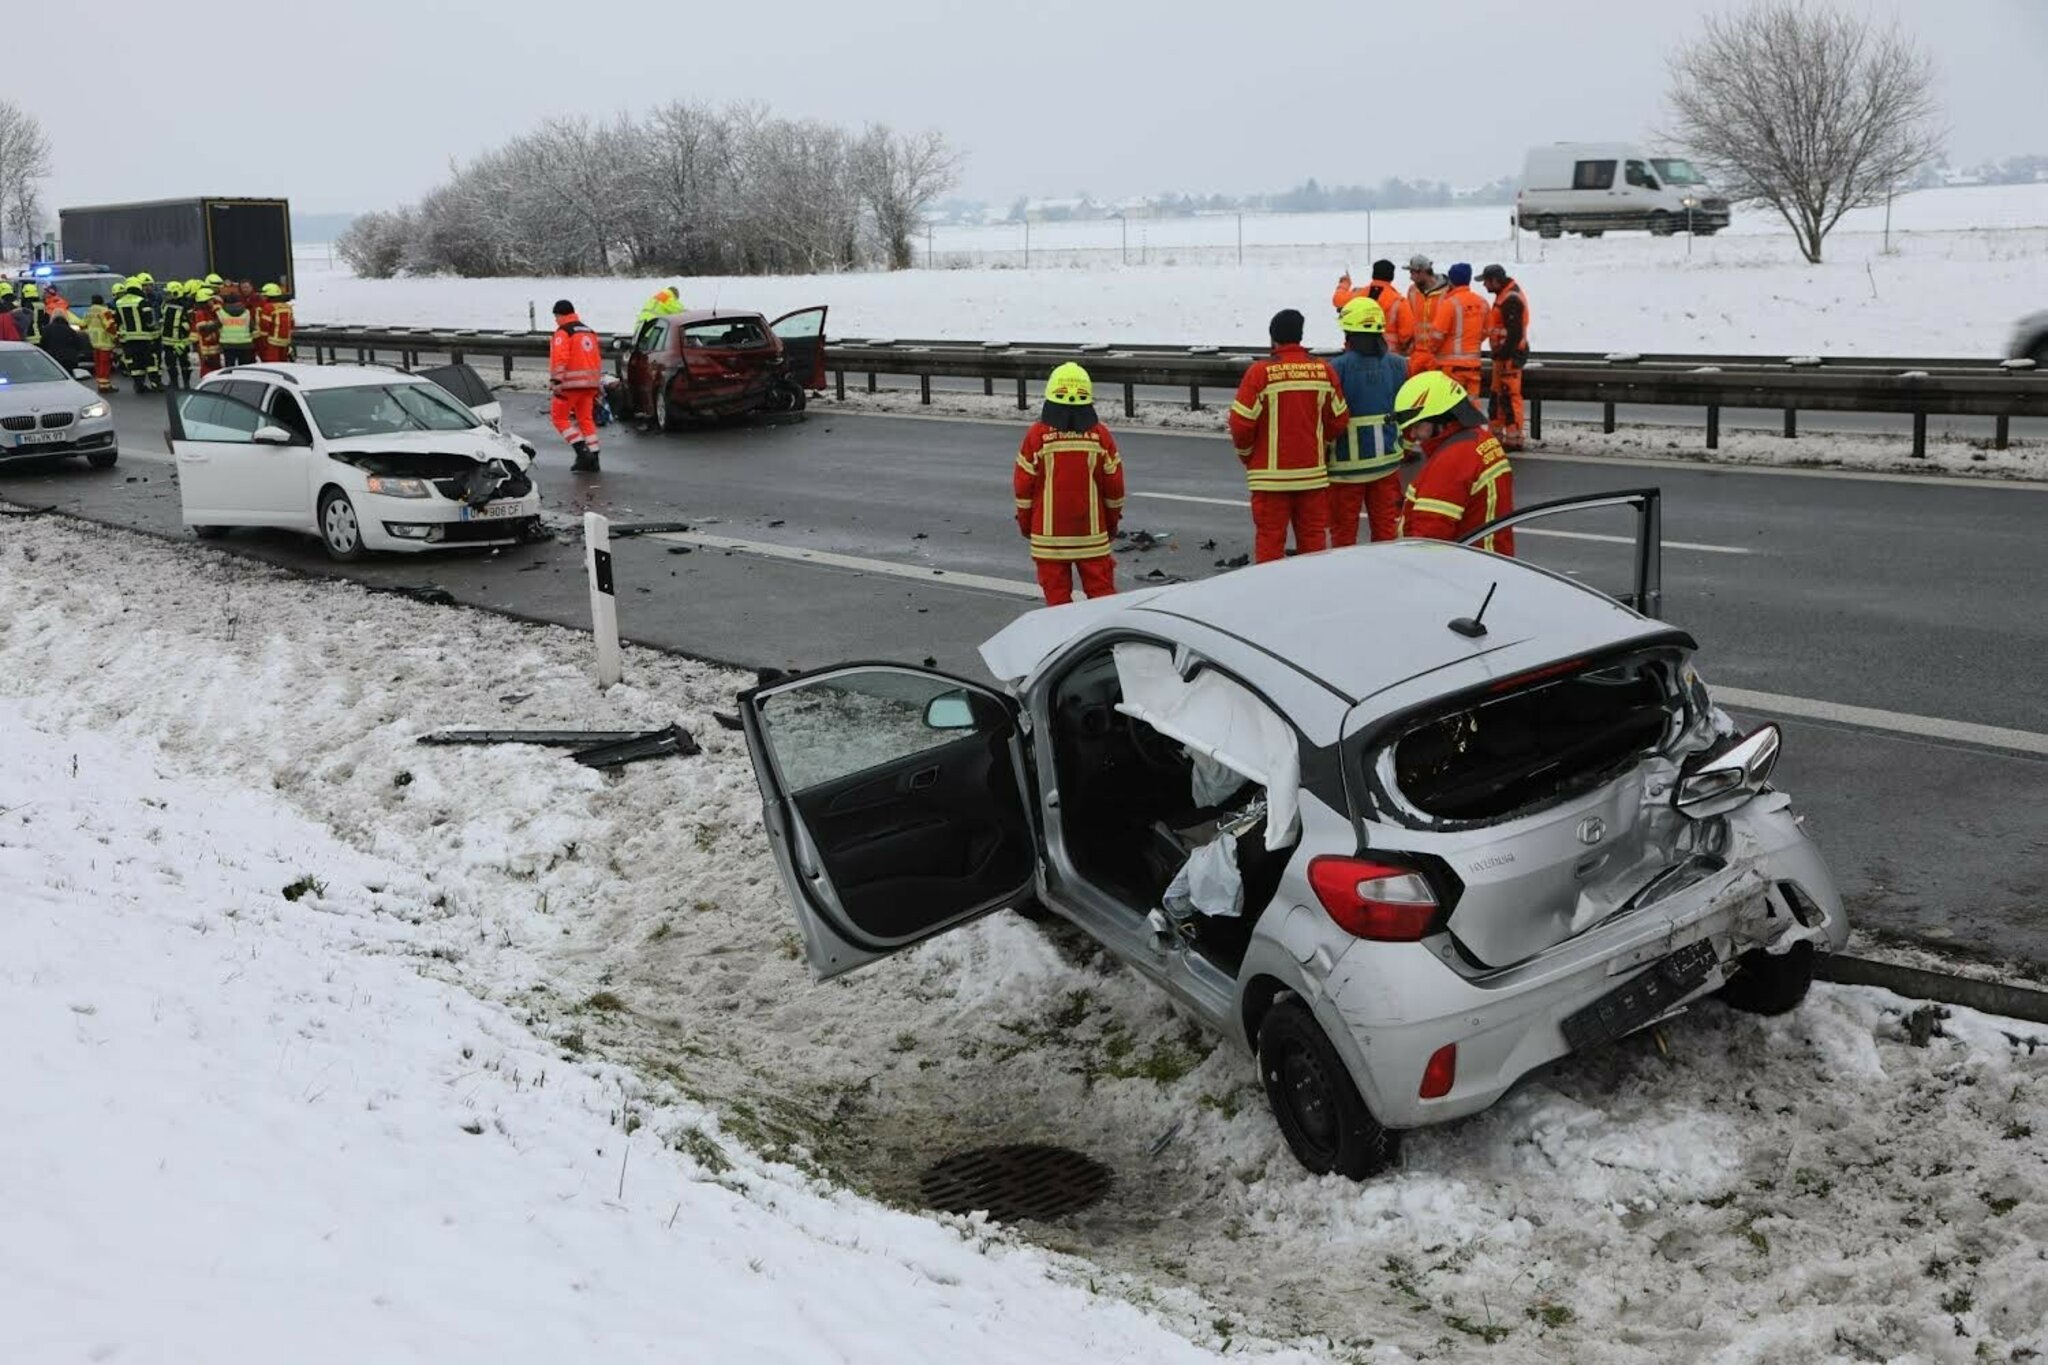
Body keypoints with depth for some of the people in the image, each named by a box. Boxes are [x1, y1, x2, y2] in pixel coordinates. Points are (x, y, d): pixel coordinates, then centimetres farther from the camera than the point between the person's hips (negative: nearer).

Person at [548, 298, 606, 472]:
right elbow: (598, 358, 19)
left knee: (559, 417, 3)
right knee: (586, 418, 13)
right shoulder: (589, 332, 17)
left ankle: (582, 451, -9)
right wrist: (597, 383, 23)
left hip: (571, 383, -7)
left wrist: (556, 382, -20)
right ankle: (592, 459, 10)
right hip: (590, 383, 7)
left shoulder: (563, 332, -7)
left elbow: (560, 360, -18)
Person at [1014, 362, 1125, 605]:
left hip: (1049, 533, -1)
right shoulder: (1100, 435, -3)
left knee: (1056, 592, 6)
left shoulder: (1037, 434, -8)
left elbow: (1023, 485, -3)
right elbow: (1114, 485, 3)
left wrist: (1024, 521, 11)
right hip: (1092, 531, 1)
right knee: (1101, 590, 7)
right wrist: (1112, 520, 16)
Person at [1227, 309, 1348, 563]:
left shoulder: (1260, 371, -11)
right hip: (1313, 473, 3)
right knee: (1313, 539, 12)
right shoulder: (1324, 370, 0)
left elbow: (1241, 423, -10)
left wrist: (1247, 456, 8)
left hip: (1271, 475, -3)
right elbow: (1338, 420, 6)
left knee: (1270, 541, 3)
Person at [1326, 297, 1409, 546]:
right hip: (1387, 461, 4)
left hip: (1347, 463, -4)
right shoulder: (1398, 366, 0)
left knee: (1343, 531, 8)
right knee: (1387, 528, 14)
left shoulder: (1338, 368, -16)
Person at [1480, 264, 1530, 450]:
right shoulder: (1504, 296, 16)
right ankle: (1496, 434, 25)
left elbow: (1515, 332, -23)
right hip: (1503, 354, 11)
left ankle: (1513, 438, -5)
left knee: (1510, 396, -8)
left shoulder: (1511, 300, -18)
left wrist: (1503, 355, -22)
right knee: (1497, 395, 16)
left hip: (1510, 355, -11)